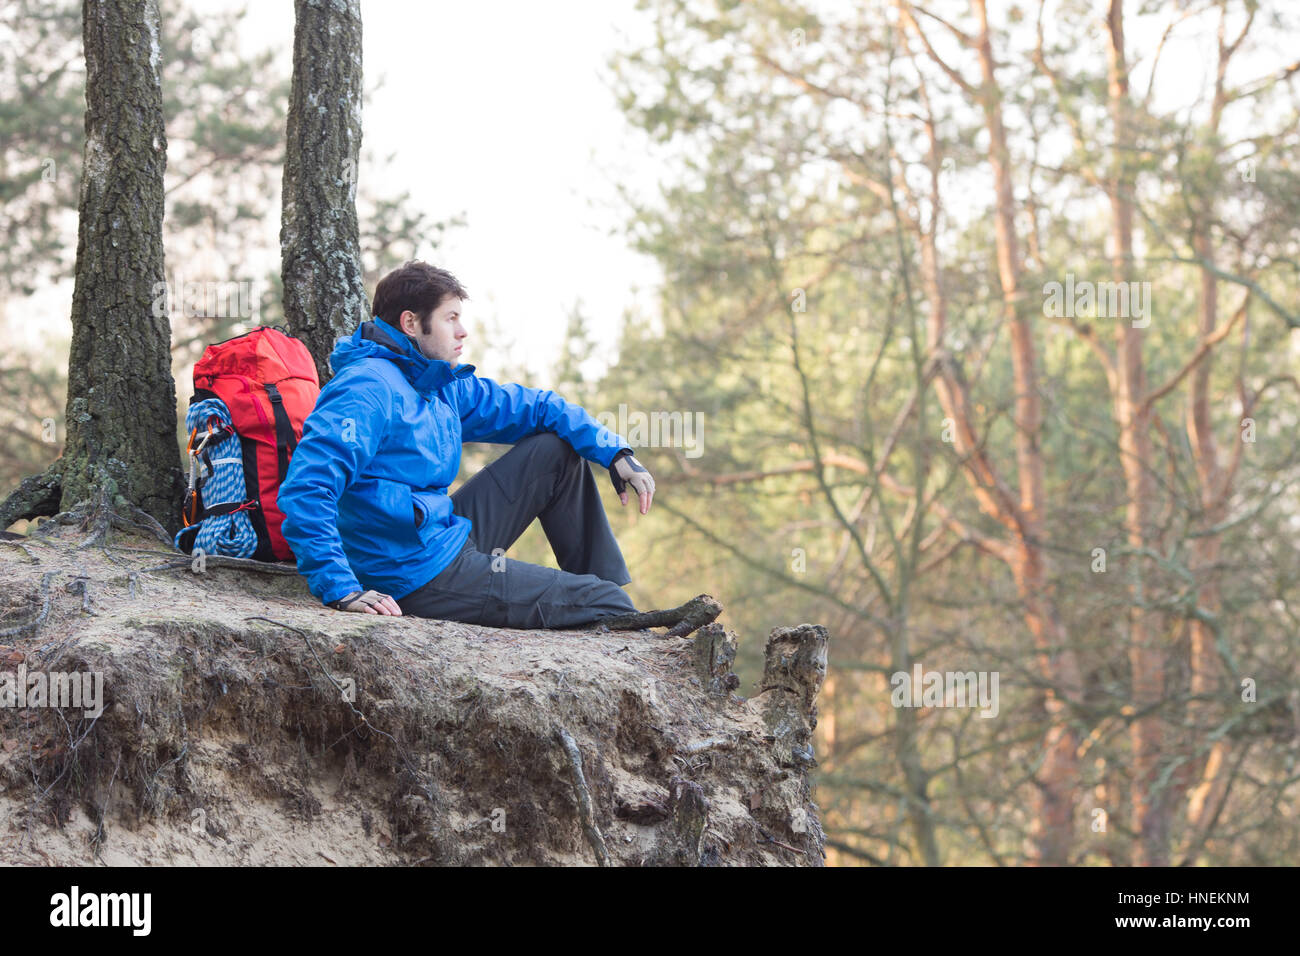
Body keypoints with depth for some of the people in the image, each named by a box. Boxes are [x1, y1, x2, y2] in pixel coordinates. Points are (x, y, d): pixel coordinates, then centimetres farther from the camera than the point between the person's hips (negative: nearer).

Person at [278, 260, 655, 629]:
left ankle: (606, 585, 22)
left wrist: (615, 452, 10)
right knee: (603, 604, -10)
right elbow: (306, 487, -30)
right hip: (424, 578, -10)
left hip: (450, 539, 10)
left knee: (557, 450, 18)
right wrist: (341, 591, -36)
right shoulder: (369, 390, -20)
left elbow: (528, 406, 20)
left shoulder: (441, 386, 9)